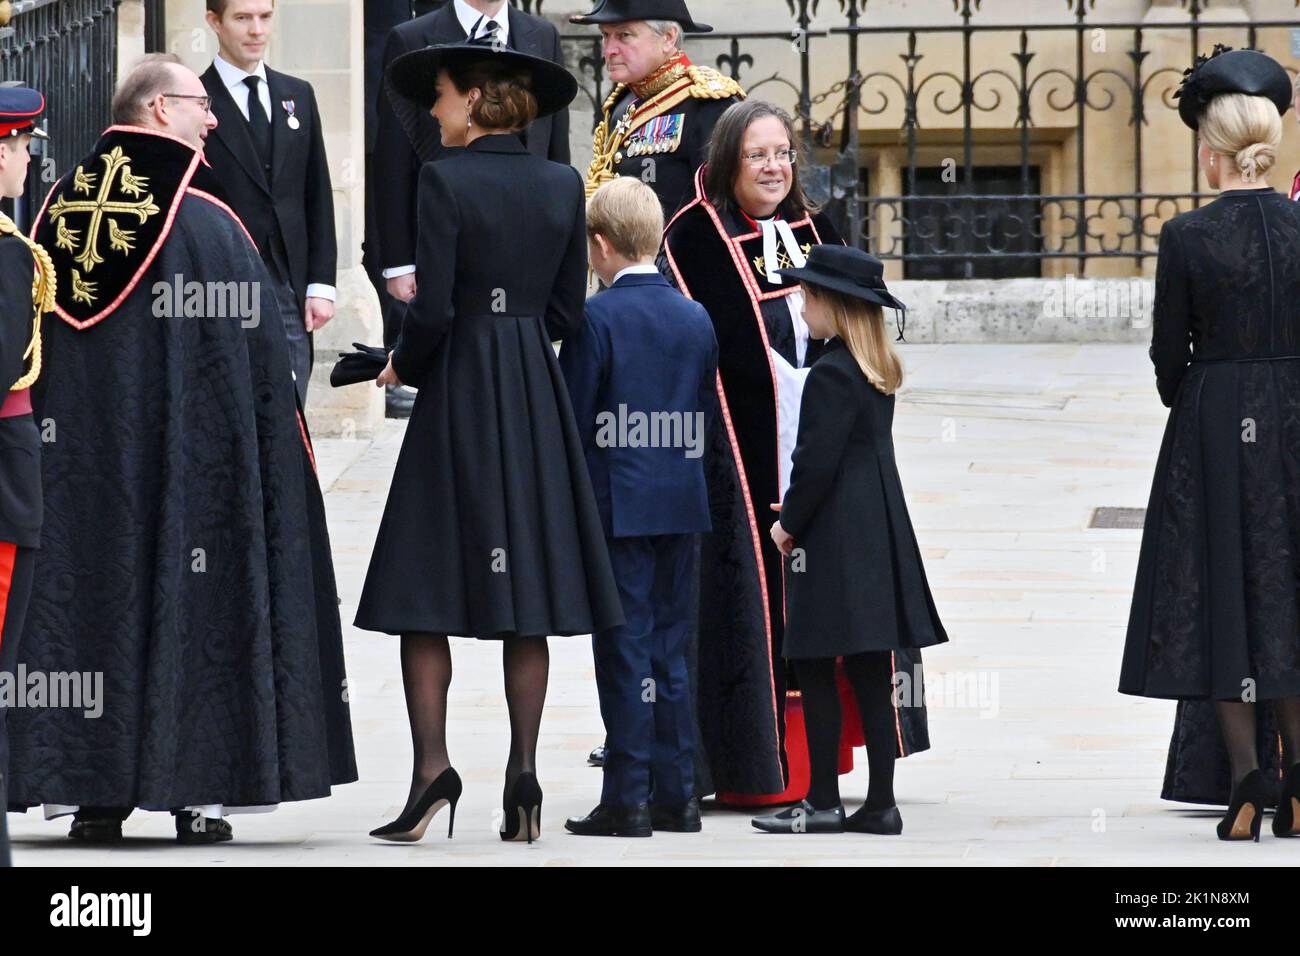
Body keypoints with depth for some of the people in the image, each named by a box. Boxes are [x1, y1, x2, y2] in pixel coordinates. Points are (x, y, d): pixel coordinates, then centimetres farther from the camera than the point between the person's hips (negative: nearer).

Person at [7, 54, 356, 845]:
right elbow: (259, 354, -9)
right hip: (191, 451, -4)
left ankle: (93, 794, 4)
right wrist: (273, 446, 2)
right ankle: (196, 790, 4)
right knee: (191, 602, 3)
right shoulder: (206, 221, -10)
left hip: (79, 455, 4)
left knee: (87, 596, 6)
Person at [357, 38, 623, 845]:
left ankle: (433, 768, -10)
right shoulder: (563, 186, 5)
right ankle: (523, 778, 2)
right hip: (537, 396, 5)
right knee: (528, 598, 6)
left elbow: (434, 310, -14)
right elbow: (567, 313, 8)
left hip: (460, 392, -5)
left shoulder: (446, 180, -11)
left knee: (427, 594, 1)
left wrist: (404, 368, 4)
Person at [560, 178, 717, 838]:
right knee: (670, 648, 11)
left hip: (616, 504, -5)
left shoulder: (596, 318, -11)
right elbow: (705, 417, 11)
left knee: (624, 648, -3)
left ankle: (628, 801, -3)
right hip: (682, 505, 6)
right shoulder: (696, 318, 7)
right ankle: (676, 795, 13)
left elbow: (573, 417, -11)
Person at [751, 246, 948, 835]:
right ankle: (880, 803, 9)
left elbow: (816, 461, -19)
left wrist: (788, 523, -5)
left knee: (815, 667, -3)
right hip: (880, 534, 9)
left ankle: (823, 802, -2)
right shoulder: (879, 372, 11)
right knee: (871, 675, 8)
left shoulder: (831, 376, -16)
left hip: (833, 542, -9)